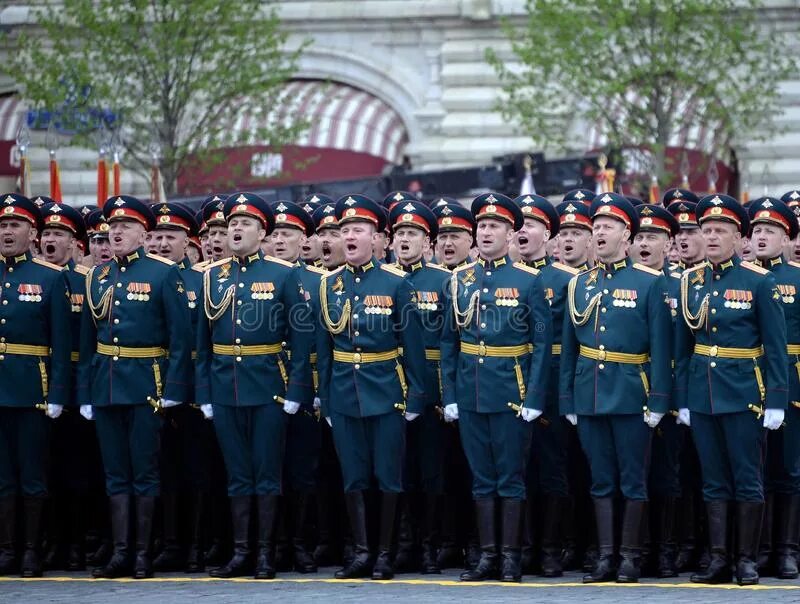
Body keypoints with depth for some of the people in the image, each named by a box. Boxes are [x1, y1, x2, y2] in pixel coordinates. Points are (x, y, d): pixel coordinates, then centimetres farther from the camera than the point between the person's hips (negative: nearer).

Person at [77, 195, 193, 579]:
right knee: (115, 472, 7)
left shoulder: (163, 274, -4)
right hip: (105, 384, 5)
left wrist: (173, 388, -13)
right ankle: (120, 554, 9)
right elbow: (87, 339, 13)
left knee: (144, 471, 0)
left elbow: (180, 336, -7)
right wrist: (85, 394, 9)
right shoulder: (96, 277, 10)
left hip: (145, 385, -5)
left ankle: (143, 554, 6)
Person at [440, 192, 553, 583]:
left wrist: (534, 399, -10)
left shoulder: (528, 281, -2)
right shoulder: (459, 280, 8)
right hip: (470, 393, 4)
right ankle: (488, 555, 12)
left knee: (511, 477, 1)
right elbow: (449, 342, 11)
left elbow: (542, 343, -4)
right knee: (481, 476, 8)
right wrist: (449, 396, 5)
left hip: (511, 392, -4)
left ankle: (511, 557, 6)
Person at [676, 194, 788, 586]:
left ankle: (747, 560, 7)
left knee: (748, 480, 1)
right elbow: (682, 346, 11)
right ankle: (718, 560, 11)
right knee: (714, 481, 7)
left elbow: (775, 346, -4)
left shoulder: (758, 281, -4)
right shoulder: (690, 282, 7)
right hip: (702, 395, 4)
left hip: (743, 395, -4)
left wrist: (776, 401, -9)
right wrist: (682, 399, 8)